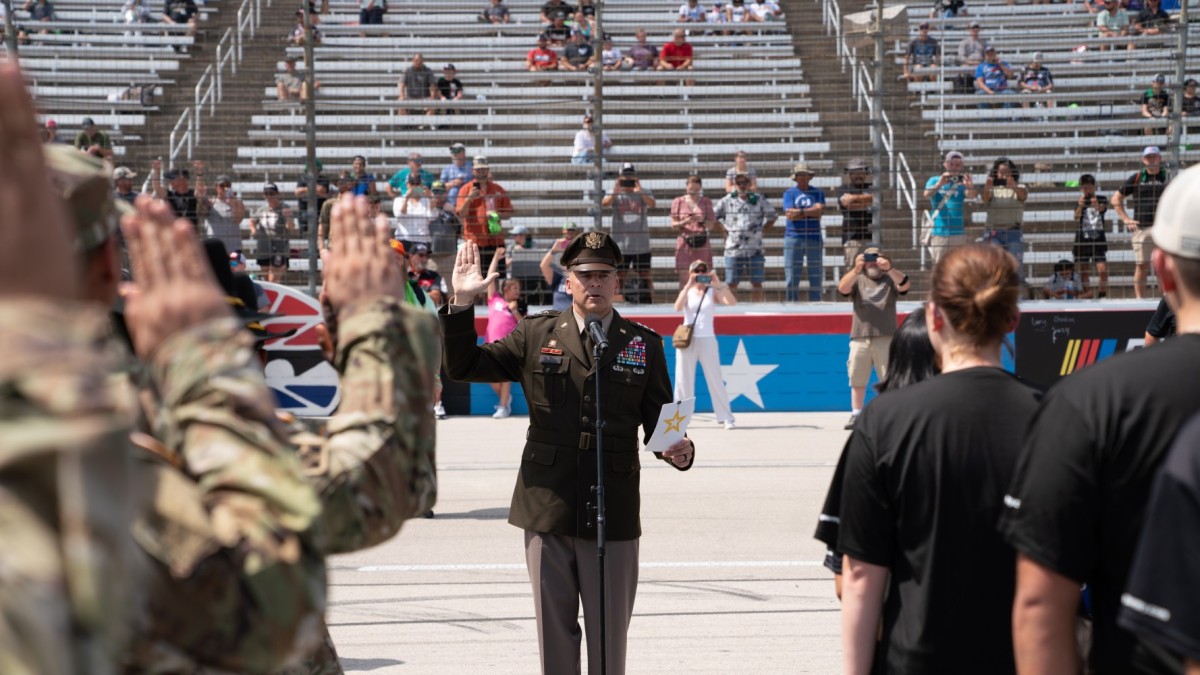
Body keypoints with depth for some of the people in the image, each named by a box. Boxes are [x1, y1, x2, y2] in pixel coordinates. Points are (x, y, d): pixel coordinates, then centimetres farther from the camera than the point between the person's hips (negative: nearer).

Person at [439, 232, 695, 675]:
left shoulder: (644, 345, 5)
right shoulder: (536, 335, 5)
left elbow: (658, 422, 5)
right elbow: (463, 367, 5)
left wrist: (678, 451, -16)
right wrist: (461, 304, -7)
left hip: (613, 517, 0)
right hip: (548, 511, 0)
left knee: (610, 637, 8)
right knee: (555, 634, 9)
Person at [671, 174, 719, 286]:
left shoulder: (706, 202, 9)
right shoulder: (678, 202, 7)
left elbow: (711, 225, 6)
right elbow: (673, 225, 4)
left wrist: (702, 221, -16)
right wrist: (684, 222, -16)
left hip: (702, 243, 1)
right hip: (684, 243, -1)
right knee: (685, 279, -6)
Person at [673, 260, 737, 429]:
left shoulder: (712, 292, 6)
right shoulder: (687, 292, 6)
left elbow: (732, 302, -10)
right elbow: (678, 307, -14)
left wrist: (719, 284, -19)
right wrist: (688, 286, -20)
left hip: (707, 339, -1)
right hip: (687, 340, 1)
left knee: (715, 379, -1)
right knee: (684, 380, 4)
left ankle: (725, 418, 1)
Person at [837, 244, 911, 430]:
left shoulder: (890, 280, 10)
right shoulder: (857, 280, 12)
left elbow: (905, 285, -11)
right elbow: (842, 288, -9)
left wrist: (889, 268, -30)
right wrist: (856, 270, -28)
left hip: (886, 338, -1)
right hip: (859, 337, 2)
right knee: (857, 380, 4)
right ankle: (856, 415, 11)